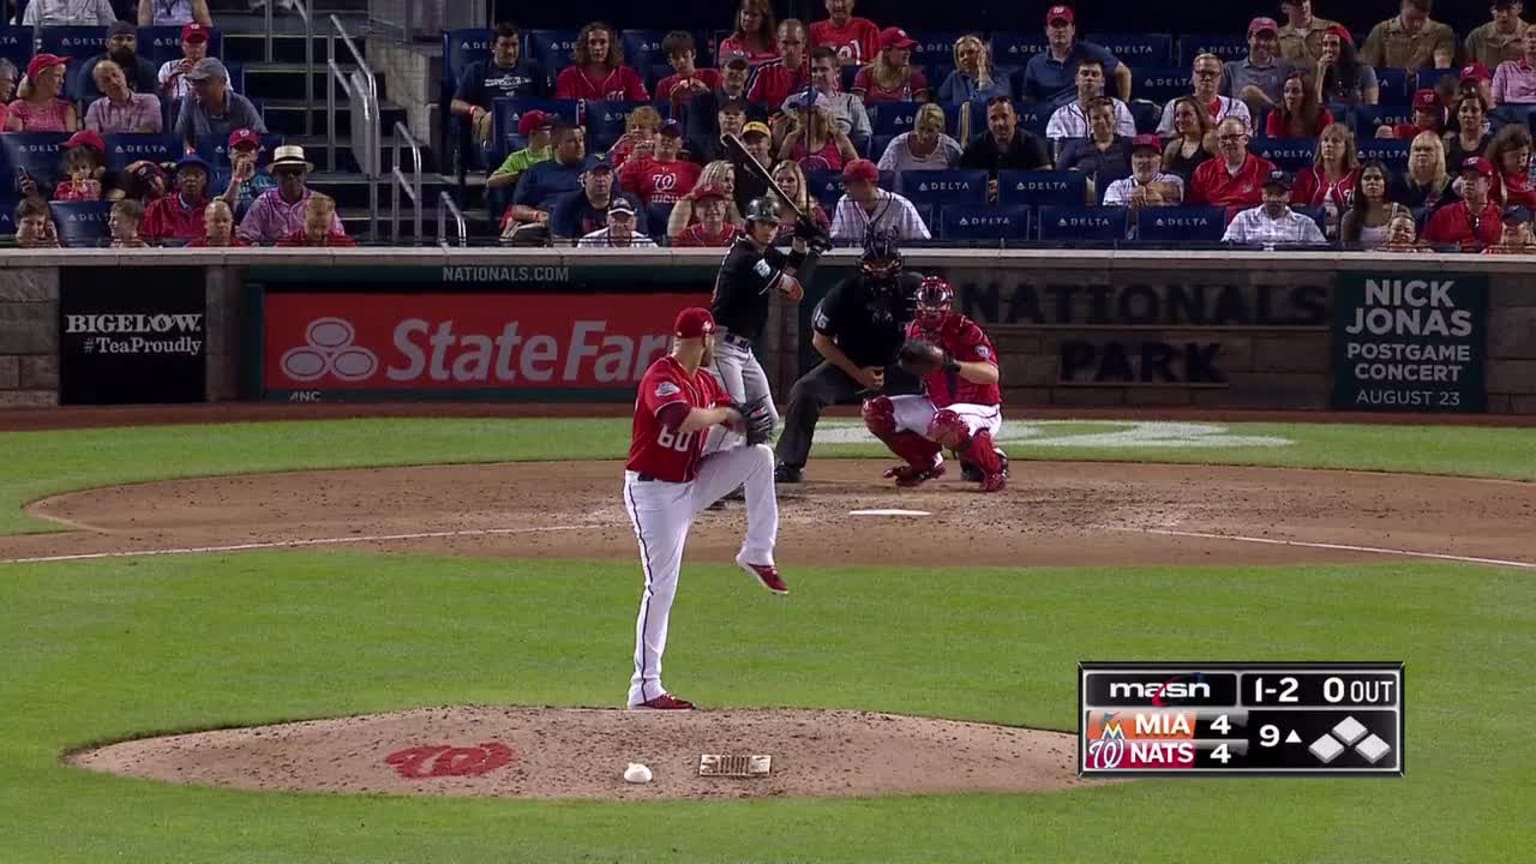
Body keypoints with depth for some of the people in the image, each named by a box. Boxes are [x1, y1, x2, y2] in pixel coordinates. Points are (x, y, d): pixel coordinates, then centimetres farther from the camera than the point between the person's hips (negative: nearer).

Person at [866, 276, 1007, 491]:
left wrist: (950, 363, -42)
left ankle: (993, 465, -15)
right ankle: (926, 462, 13)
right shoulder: (914, 331, 1)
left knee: (945, 423, -42)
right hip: (936, 405, 7)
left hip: (979, 408, -7)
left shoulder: (966, 331, -20)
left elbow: (991, 374, -31)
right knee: (875, 411, -2)